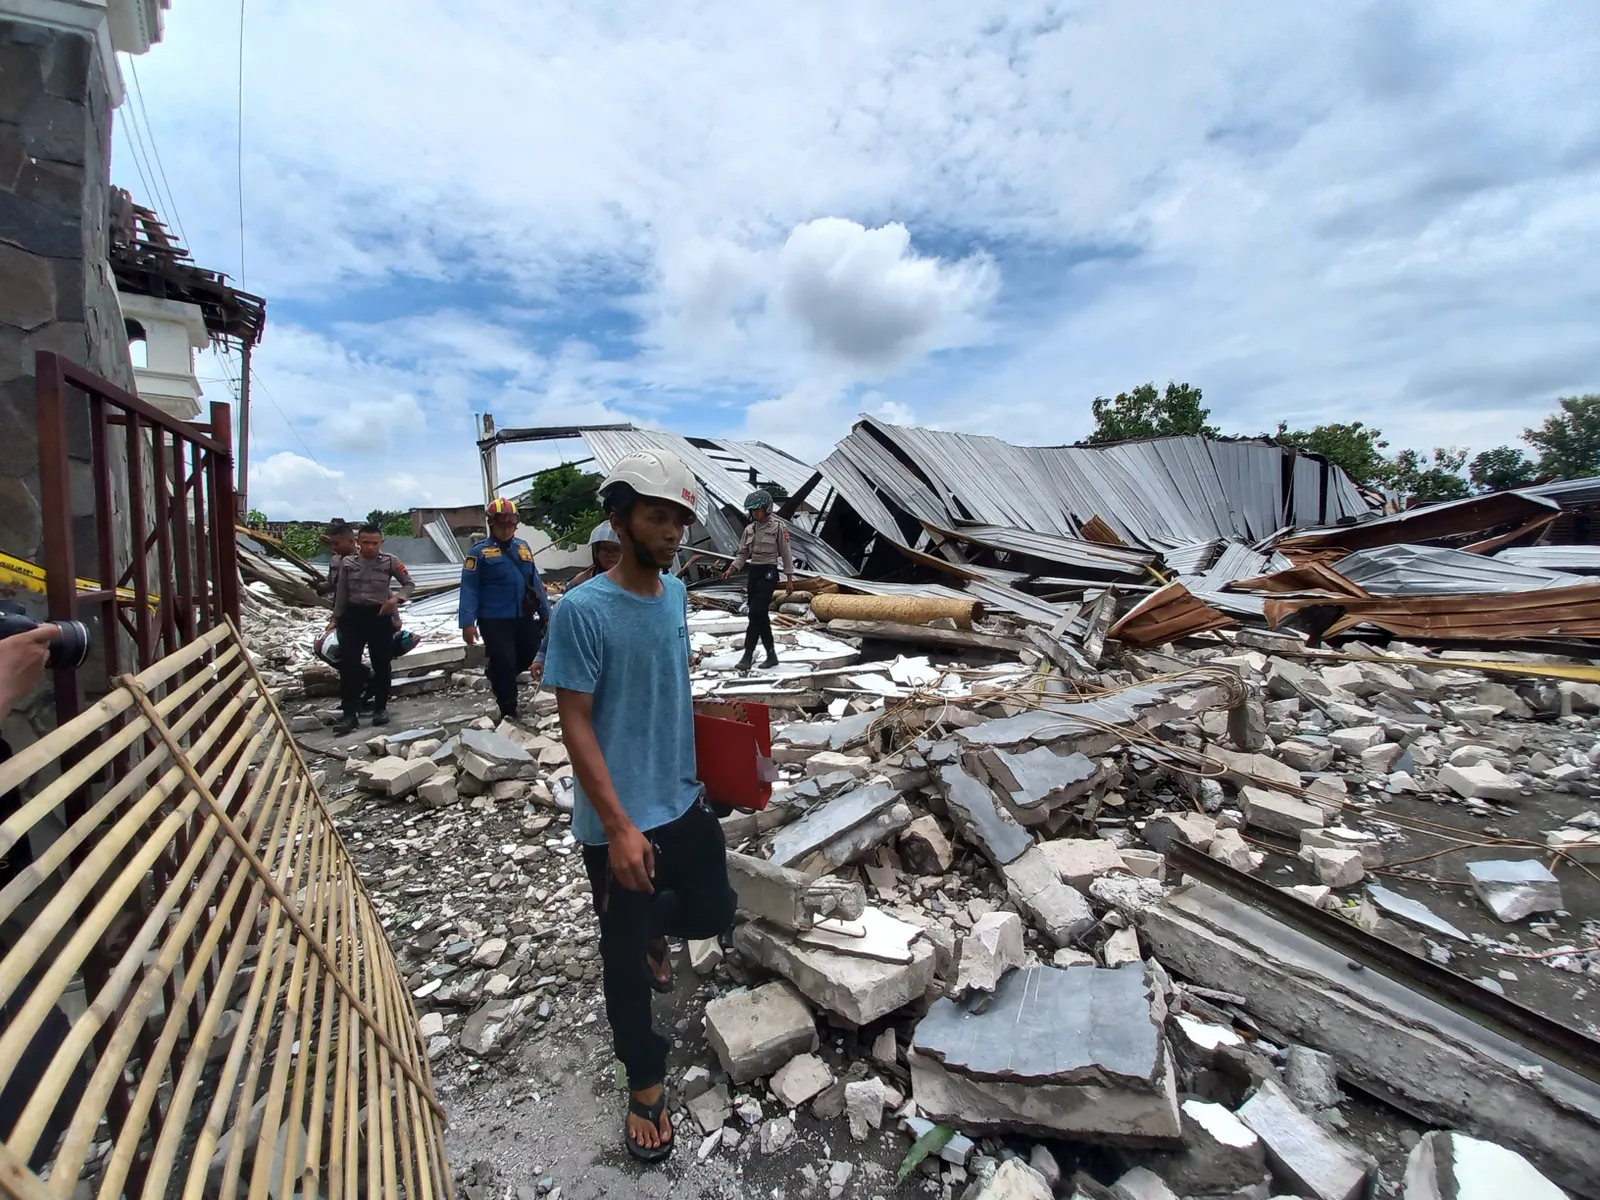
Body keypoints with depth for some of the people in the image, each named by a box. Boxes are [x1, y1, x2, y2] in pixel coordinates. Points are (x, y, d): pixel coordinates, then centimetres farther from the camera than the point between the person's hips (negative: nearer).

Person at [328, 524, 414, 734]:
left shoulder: (390, 562, -6)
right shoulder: (347, 563, 0)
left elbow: (409, 584, 0)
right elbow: (342, 593, 8)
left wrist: (396, 599, -18)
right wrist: (335, 619, 10)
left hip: (380, 616, -1)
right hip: (353, 615, 2)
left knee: (381, 664, 7)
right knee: (348, 665, -4)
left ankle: (380, 708, 23)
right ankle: (350, 714, 2)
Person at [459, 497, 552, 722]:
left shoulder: (523, 547, 11)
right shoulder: (480, 552, -4)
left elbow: (535, 582, 15)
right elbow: (469, 588, -8)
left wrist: (546, 612, 13)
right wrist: (467, 622, -16)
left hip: (525, 618, 5)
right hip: (494, 620, -5)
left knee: (532, 657, 12)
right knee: (504, 665, 0)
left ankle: (495, 673, 38)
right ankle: (509, 712, 15)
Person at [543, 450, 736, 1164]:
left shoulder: (676, 593, 0)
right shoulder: (581, 611, -20)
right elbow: (575, 725, -18)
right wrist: (620, 826, -20)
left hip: (686, 801, 6)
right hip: (620, 822, -5)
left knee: (713, 912, 18)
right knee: (625, 959, 12)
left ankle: (649, 927, 51)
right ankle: (645, 1083, 38)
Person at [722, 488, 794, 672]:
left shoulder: (779, 527, -6)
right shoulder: (749, 529, 10)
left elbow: (786, 554, -4)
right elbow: (742, 553, 10)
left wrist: (789, 578, -4)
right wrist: (731, 569, -6)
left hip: (768, 573, -6)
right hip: (753, 572, 7)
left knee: (756, 613, -12)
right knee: (760, 615, 8)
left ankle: (747, 655, -7)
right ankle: (771, 655, 17)